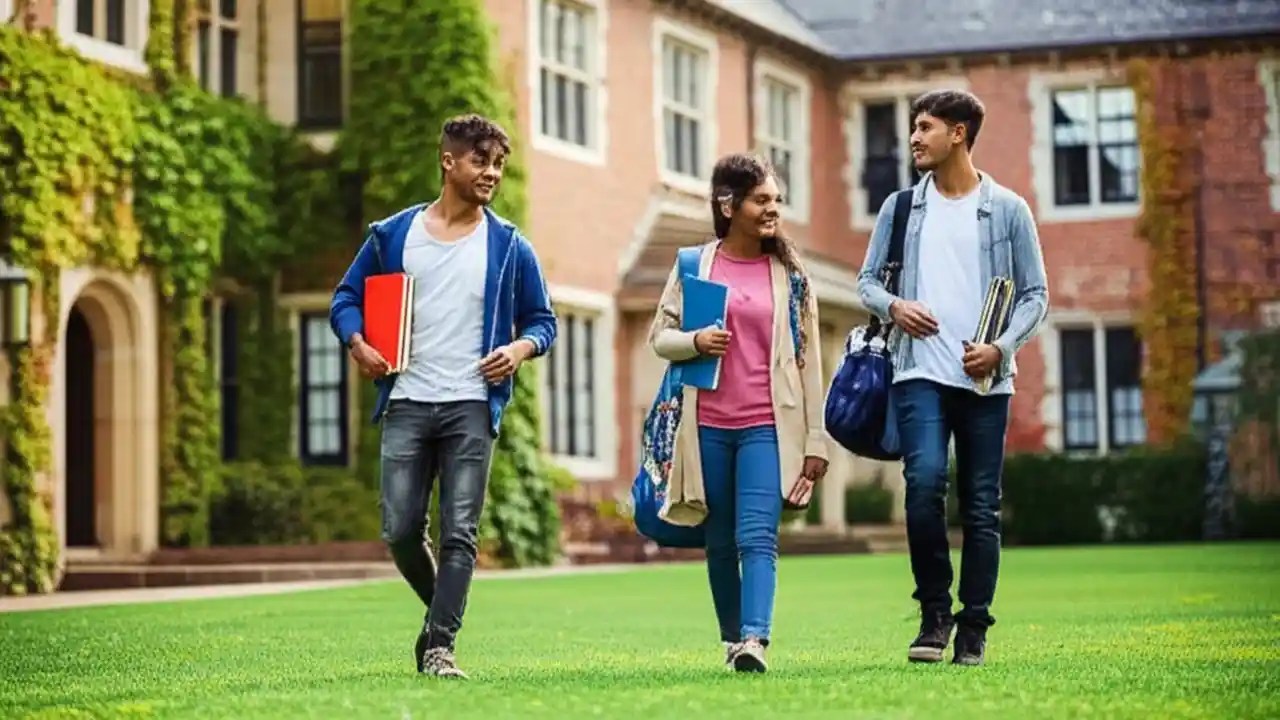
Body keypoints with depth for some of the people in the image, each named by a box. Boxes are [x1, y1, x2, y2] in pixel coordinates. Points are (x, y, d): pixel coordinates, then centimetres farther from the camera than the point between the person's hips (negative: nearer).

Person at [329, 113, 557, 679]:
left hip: (471, 406, -1)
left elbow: (542, 319, 12)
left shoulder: (509, 247, 6)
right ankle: (441, 612, 25)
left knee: (459, 533, -6)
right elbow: (347, 297, 14)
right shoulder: (393, 235, 7)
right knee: (400, 529, 0)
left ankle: (440, 645, -2)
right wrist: (357, 342, -5)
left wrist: (521, 347, -10)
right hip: (406, 403, 1)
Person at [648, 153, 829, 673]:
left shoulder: (790, 273, 5)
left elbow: (808, 360, 6)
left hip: (767, 425, -1)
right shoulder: (693, 266, 5)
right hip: (708, 425, 1)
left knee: (758, 537, -15)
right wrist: (695, 342, -14)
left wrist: (816, 440, 2)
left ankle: (755, 640, -25)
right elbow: (659, 336, 9)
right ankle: (731, 638, 20)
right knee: (720, 540, 9)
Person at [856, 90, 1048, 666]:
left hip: (986, 379, 0)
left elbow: (1035, 293, 6)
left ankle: (973, 629, 12)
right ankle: (934, 613, -5)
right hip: (920, 372, 0)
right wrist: (891, 305, -7)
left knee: (981, 506, 3)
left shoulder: (1008, 209, 6)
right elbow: (867, 279, 15)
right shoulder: (901, 207, 11)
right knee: (925, 481, -19)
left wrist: (1002, 346, -10)